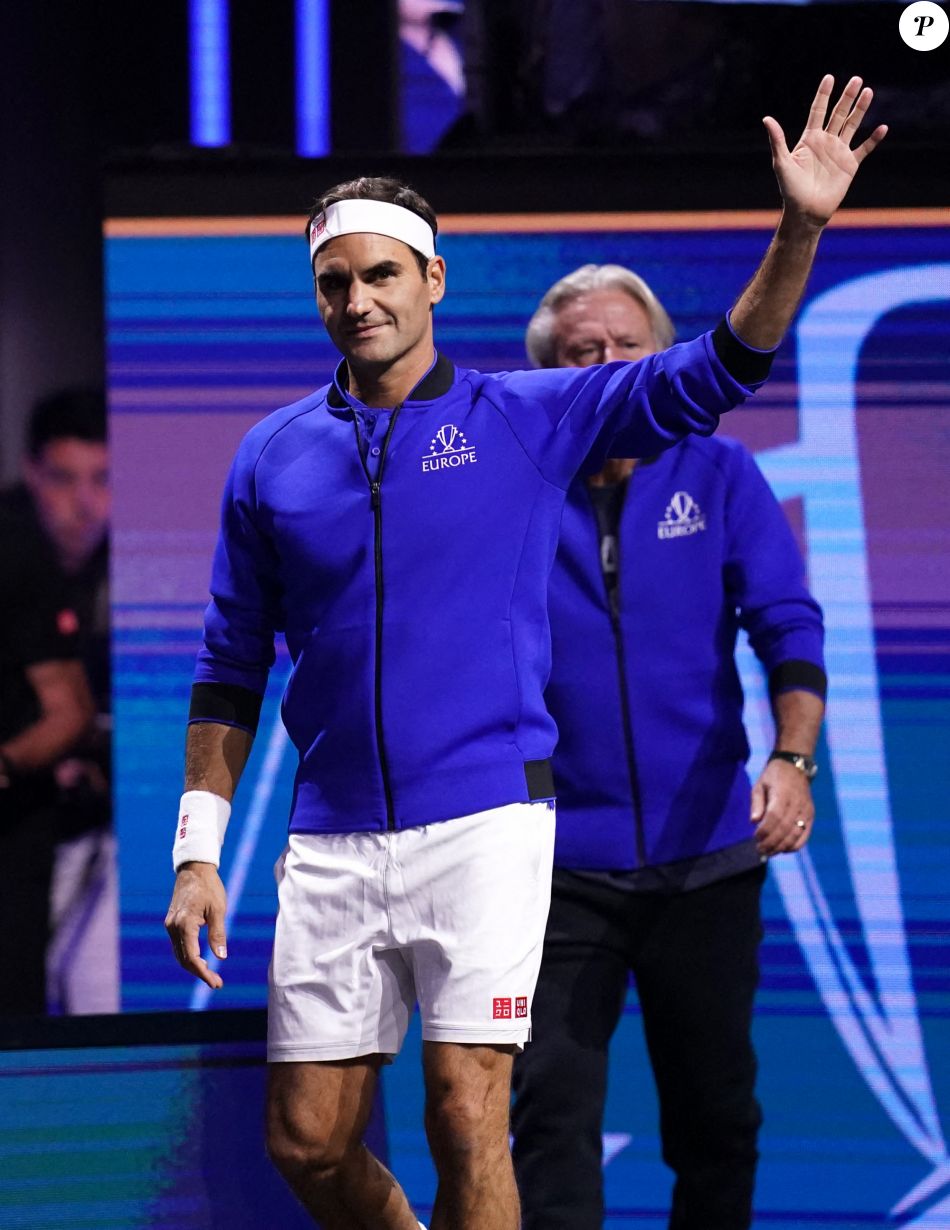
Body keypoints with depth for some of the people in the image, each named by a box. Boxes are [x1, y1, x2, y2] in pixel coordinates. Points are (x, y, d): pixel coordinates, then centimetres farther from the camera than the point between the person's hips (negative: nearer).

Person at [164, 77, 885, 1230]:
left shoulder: (529, 418, 4)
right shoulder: (272, 457, 9)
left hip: (482, 830, -3)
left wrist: (800, 228, -15)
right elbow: (230, 673, 12)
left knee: (467, 1124, -9)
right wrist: (198, 850, 7)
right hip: (330, 847, 3)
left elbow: (715, 370, -1)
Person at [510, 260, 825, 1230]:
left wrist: (792, 757, -20)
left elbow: (788, 628, -4)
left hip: (707, 849, 1)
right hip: (563, 853, -1)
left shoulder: (717, 475, 4)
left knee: (715, 1114, 10)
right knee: (554, 1108, -8)